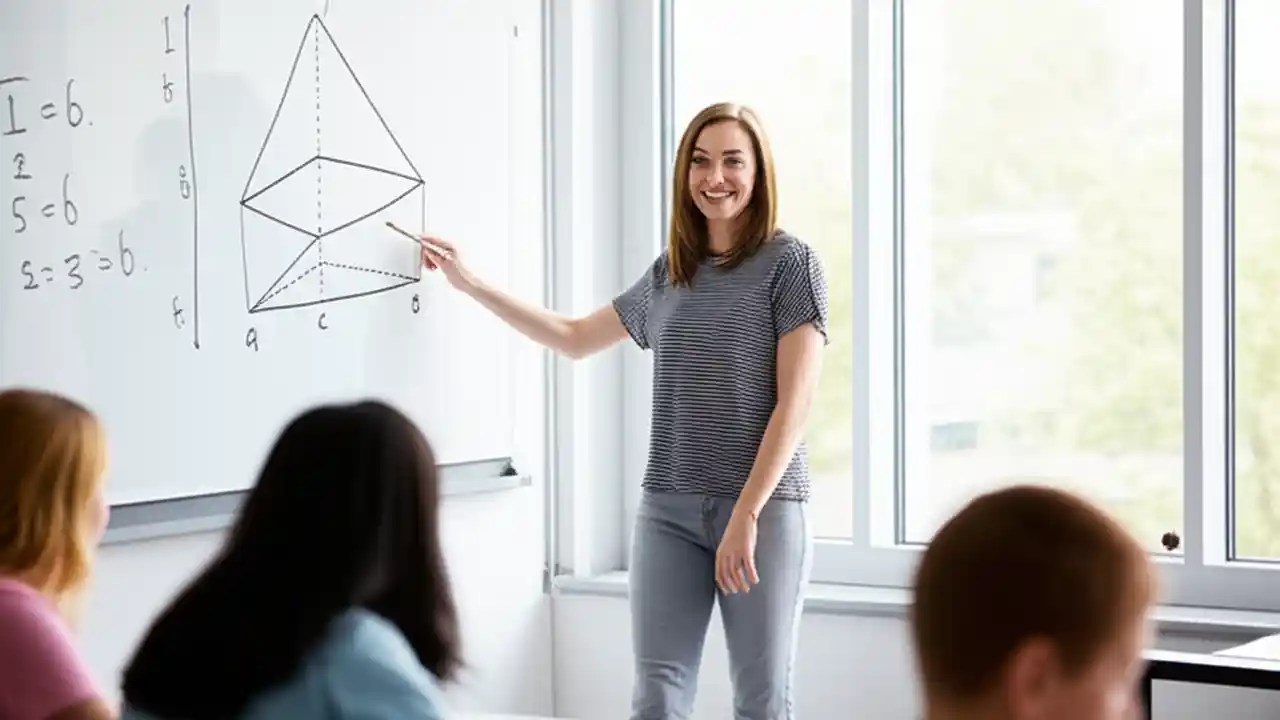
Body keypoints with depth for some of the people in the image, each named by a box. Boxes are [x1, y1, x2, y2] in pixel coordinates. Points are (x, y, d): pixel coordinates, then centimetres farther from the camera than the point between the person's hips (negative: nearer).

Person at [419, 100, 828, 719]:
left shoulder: (789, 262, -2)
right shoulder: (667, 273, 13)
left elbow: (795, 401, -8)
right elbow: (574, 337, 28)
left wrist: (746, 514, -16)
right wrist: (468, 283, 23)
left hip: (765, 507, -4)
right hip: (668, 509, 4)